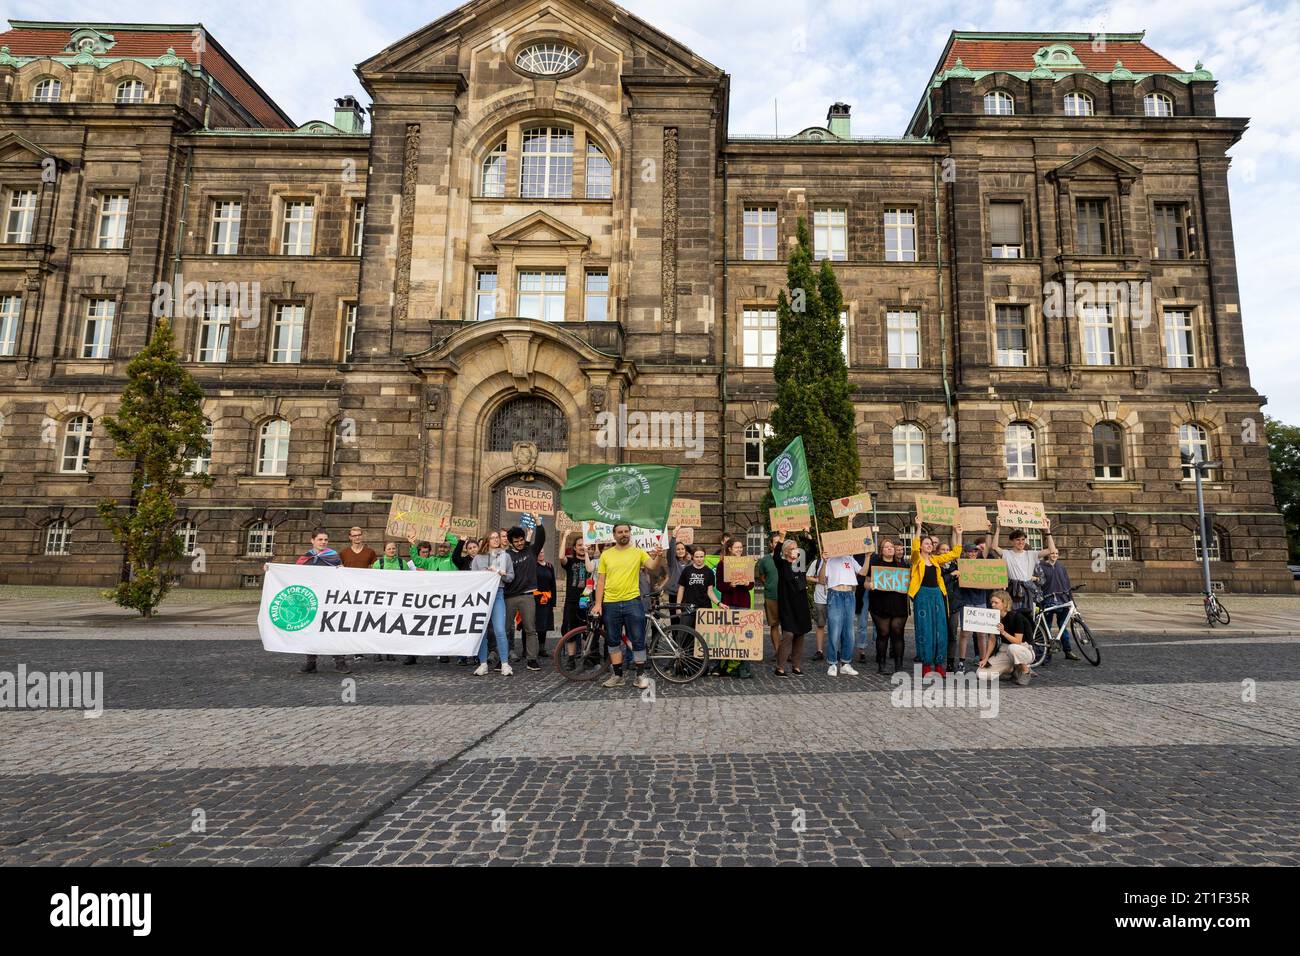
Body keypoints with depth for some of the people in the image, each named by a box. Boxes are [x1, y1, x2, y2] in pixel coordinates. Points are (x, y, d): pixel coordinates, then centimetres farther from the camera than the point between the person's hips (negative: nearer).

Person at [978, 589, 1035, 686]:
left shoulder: (1016, 616, -18)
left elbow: (1017, 641, -22)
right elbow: (992, 640, 2)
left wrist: (1003, 632, -36)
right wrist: (986, 658, -4)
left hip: (1024, 650, -5)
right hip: (1004, 653, 5)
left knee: (1012, 648, -44)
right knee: (980, 673, -13)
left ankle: (1025, 670, -12)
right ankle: (1012, 669, 10)